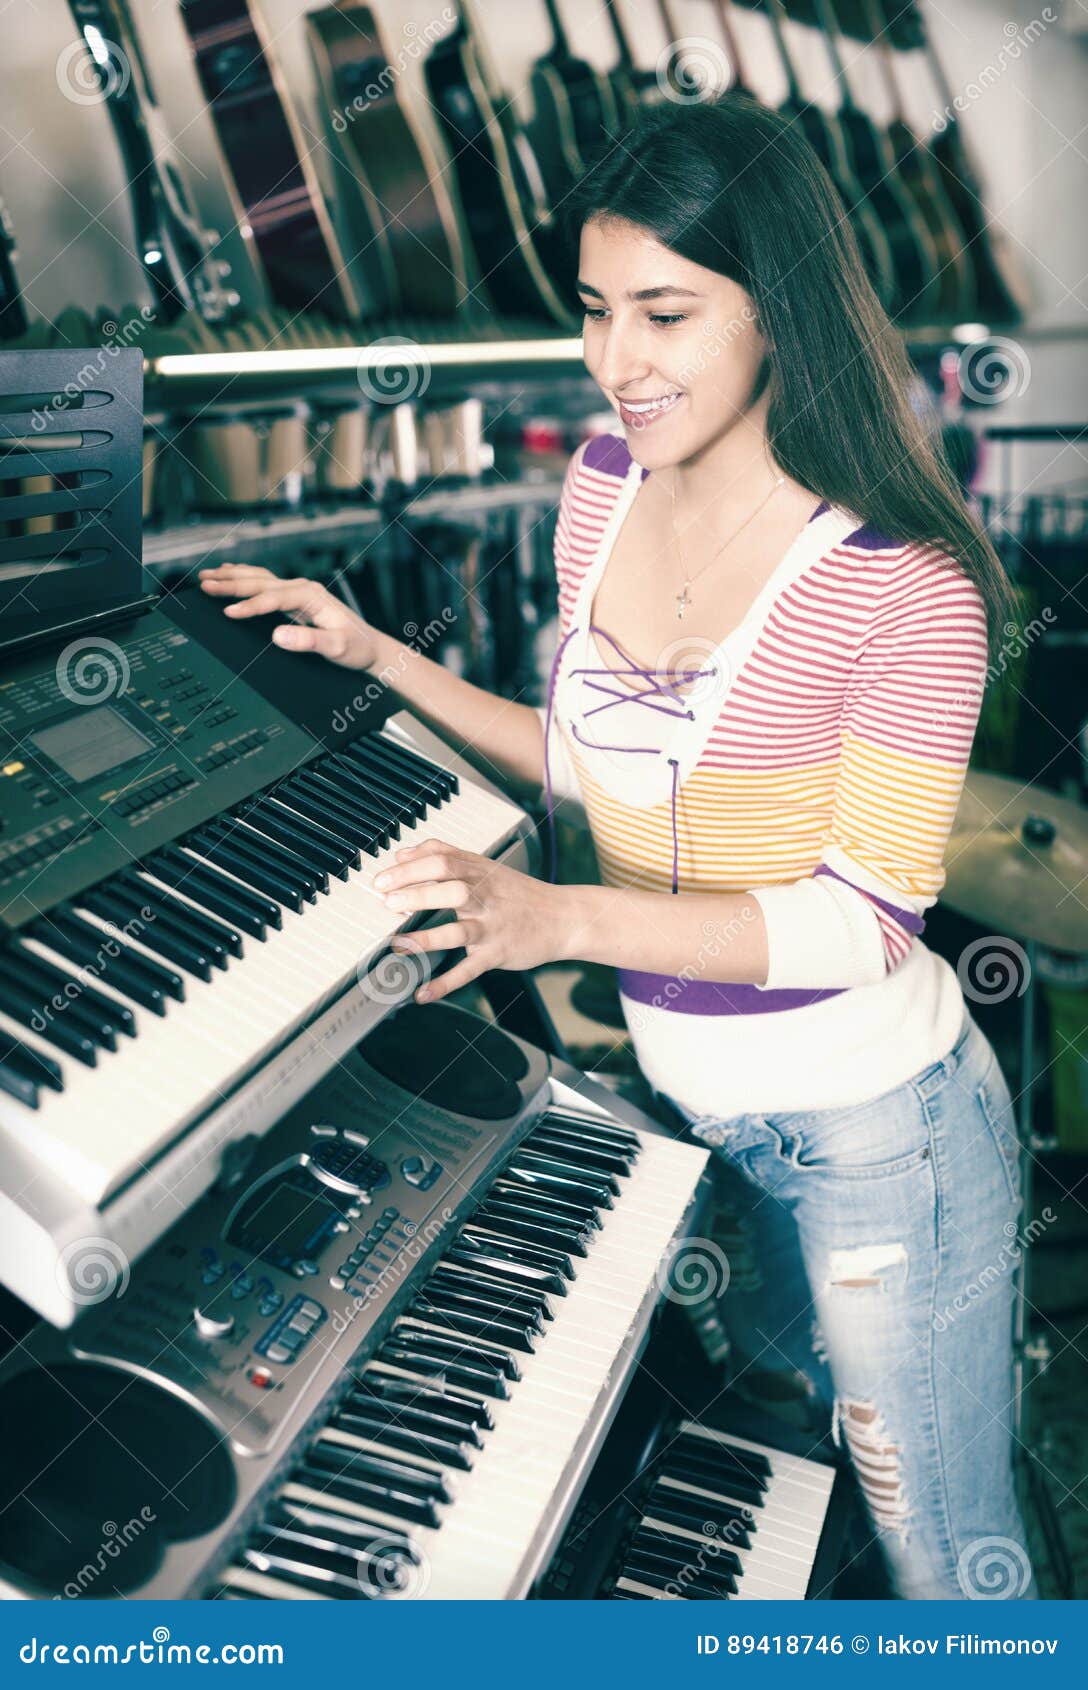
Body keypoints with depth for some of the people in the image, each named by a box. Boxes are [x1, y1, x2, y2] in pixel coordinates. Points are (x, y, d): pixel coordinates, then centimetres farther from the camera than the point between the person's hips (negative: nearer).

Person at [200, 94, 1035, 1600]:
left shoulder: (902, 576, -21)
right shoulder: (603, 487, -1)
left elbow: (871, 912, -22)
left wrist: (564, 918, -33)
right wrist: (377, 654, 4)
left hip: (868, 1124, -6)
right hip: (687, 1098, 7)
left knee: (943, 1552, 13)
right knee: (778, 1428, 31)